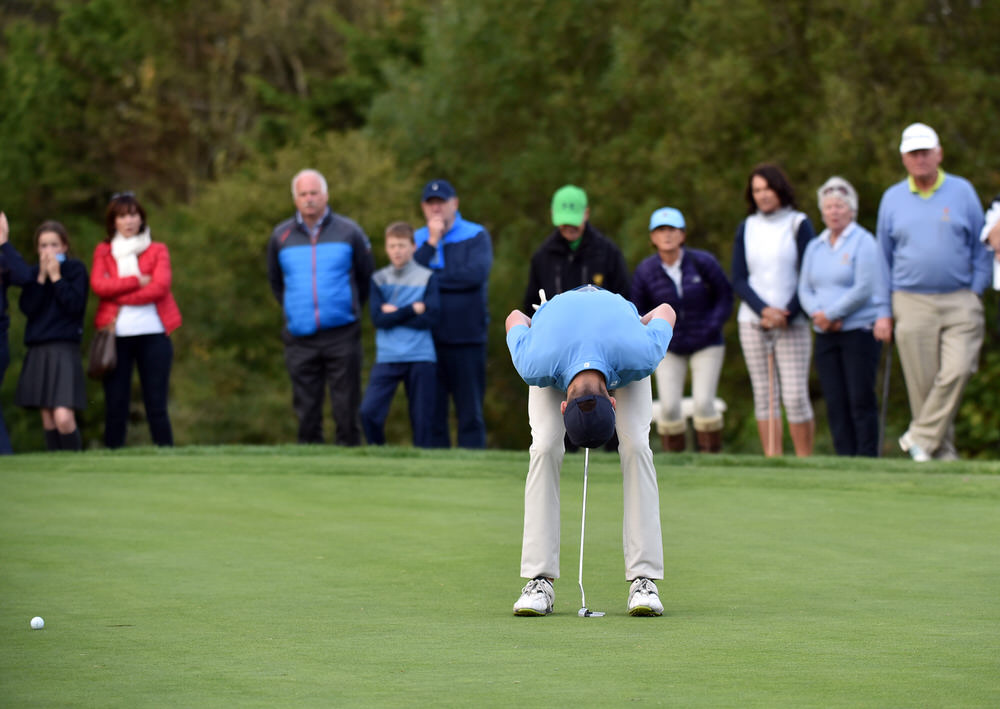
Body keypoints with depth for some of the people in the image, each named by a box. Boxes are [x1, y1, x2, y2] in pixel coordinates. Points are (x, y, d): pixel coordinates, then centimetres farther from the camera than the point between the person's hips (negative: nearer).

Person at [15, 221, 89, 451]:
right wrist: (42, 277, -8)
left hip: (65, 348, -5)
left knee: (63, 418, -17)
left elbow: (75, 305, -11)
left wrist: (56, 276, -9)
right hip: (38, 350, 5)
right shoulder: (33, 273, 11)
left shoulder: (76, 269, 1)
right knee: (47, 417, 6)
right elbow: (28, 308, -3)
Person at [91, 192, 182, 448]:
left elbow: (161, 286, -6)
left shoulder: (157, 250, 12)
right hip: (116, 336, 1)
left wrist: (119, 296, -8)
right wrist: (136, 282, -9)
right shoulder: (103, 251, 14)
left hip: (153, 333, -1)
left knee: (156, 405, -2)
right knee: (115, 405, -2)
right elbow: (98, 285, -4)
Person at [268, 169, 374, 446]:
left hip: (341, 336, -2)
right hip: (300, 337, 2)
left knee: (346, 407, -3)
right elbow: (275, 282, 23)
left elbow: (366, 277, 14)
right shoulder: (280, 236, 8)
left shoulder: (349, 232, 2)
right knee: (306, 410, 3)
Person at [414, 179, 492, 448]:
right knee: (431, 412, 3)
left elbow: (475, 274, -13)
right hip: (427, 340, 2)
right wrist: (431, 243, -7)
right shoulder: (417, 240, 12)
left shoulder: (476, 236, 4)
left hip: (466, 338, -2)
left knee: (470, 411, -1)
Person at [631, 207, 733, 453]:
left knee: (703, 403, -15)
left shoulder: (703, 262, -14)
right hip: (669, 348, 1)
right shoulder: (645, 271, -11)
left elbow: (725, 296, -1)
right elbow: (639, 311, 3)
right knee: (669, 406, -11)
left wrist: (712, 328, -12)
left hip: (706, 346, -1)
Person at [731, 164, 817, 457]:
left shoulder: (799, 225, 0)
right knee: (764, 395, 1)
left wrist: (787, 314, -11)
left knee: (795, 396, -9)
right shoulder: (746, 228, 9)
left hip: (791, 323, -3)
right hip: (752, 322, 3)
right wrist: (763, 310, -9)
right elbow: (738, 280, 7)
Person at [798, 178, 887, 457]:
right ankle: (844, 458, 5)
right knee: (835, 402, 2)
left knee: (860, 400, -8)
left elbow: (864, 289, -12)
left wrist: (831, 314, -11)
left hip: (860, 331, -6)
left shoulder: (863, 242, -4)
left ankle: (867, 458, -5)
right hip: (826, 334, 6)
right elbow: (805, 290, 14)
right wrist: (818, 314, -6)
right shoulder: (815, 247, 16)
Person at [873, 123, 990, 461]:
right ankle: (943, 450, 7)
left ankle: (921, 437, -8)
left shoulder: (962, 192, 6)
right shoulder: (892, 199, 10)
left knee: (956, 371, -17)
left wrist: (976, 296, 0)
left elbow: (981, 247, 10)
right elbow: (883, 259, 14)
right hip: (911, 303, 1)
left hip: (959, 302, -1)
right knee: (923, 382, -2)